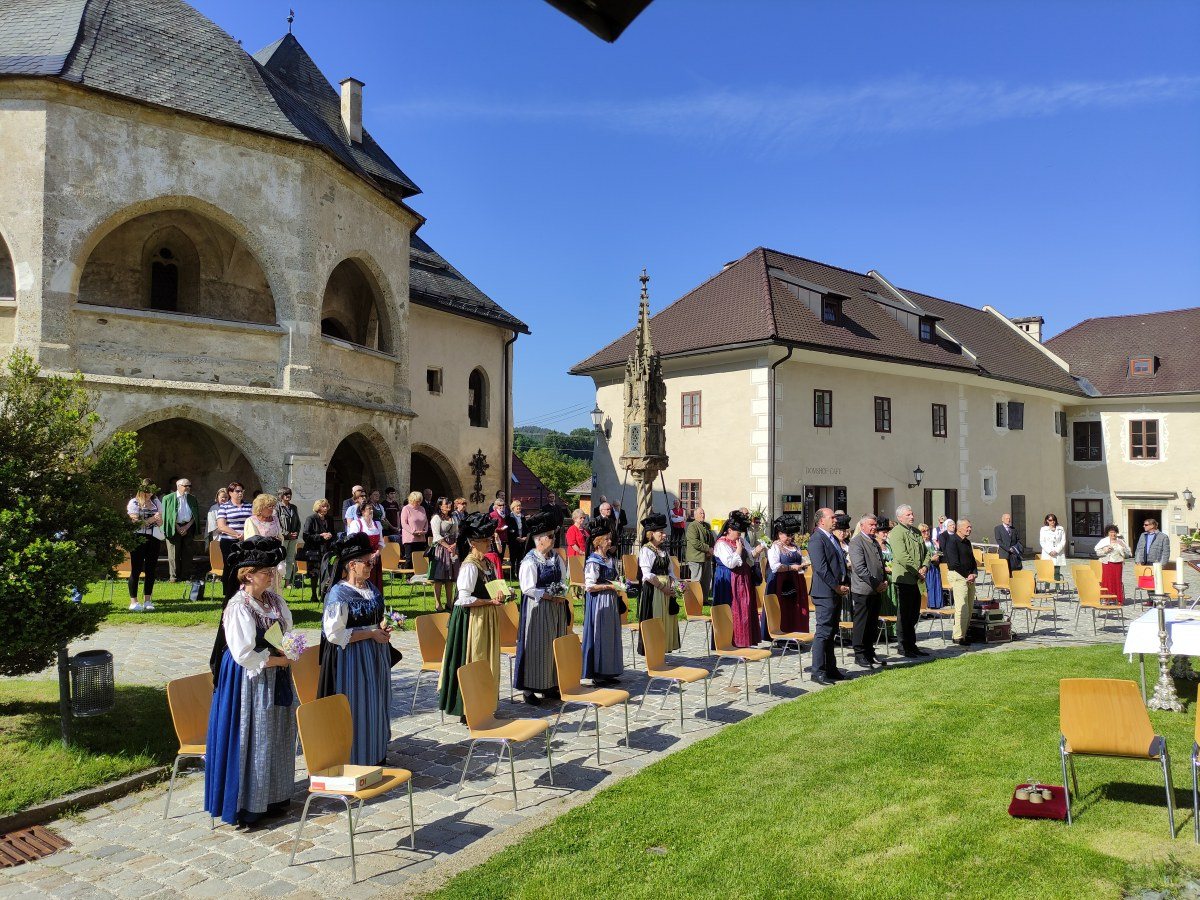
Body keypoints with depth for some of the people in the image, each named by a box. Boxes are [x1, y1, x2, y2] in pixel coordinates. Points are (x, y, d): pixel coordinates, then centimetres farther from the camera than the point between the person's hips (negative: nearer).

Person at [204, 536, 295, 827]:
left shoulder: (274, 600, 4)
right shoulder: (238, 608, -19)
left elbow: (288, 632, 14)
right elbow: (243, 654, -22)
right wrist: (277, 659, -15)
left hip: (274, 678, 8)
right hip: (248, 681, -8)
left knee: (277, 737, 15)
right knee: (250, 742, 1)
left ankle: (273, 798, 30)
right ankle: (245, 806, 14)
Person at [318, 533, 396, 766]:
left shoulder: (371, 587, 6)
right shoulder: (339, 595, -19)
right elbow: (334, 634, -23)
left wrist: (382, 627, 0)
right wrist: (371, 633, -20)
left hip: (375, 658, 8)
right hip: (351, 660, -8)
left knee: (375, 707, 17)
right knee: (356, 710, 2)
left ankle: (375, 754, 32)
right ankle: (354, 761, 18)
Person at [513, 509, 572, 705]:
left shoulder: (556, 558, 7)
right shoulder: (530, 561, -14)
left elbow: (564, 581, 15)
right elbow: (528, 589, -18)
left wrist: (561, 592, -6)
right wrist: (552, 597, -17)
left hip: (556, 609, 7)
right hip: (536, 610, -7)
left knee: (555, 646, 10)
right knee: (536, 647, -2)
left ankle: (550, 685, 22)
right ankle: (529, 688, 8)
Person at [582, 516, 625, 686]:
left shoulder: (611, 559, 10)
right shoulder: (593, 562, -14)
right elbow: (589, 586, -18)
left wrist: (618, 586, 2)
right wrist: (609, 586, -17)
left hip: (611, 602, 8)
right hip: (598, 603, -8)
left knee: (611, 636, 11)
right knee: (598, 636, -2)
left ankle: (608, 672, 20)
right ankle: (596, 674, 7)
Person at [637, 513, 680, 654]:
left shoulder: (664, 550, 14)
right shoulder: (645, 550, -10)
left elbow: (669, 571, 16)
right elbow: (647, 575, -17)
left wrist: (672, 587, 0)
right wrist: (662, 587, -16)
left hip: (666, 591, 7)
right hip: (652, 590, -7)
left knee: (667, 620, 8)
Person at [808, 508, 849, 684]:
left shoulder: (833, 539, 17)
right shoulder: (816, 540, -13)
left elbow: (842, 563, 22)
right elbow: (821, 568, -19)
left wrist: (846, 583, 8)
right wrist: (837, 586, -15)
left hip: (836, 592, 9)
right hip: (825, 593, -9)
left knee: (831, 632, 14)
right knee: (823, 632, -7)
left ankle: (831, 668, 21)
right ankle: (818, 672, -3)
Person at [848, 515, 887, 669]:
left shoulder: (875, 542, 17)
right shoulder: (856, 542, -11)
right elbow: (860, 568, -17)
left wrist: (884, 581, 7)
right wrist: (876, 584, -15)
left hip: (877, 591, 8)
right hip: (862, 590, -8)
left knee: (873, 624, 13)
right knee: (861, 624, -1)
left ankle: (870, 653, 22)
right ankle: (860, 655, 6)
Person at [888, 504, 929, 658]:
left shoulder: (916, 531, 16)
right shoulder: (896, 532, -12)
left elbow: (925, 552, 19)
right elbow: (902, 557, -20)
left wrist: (925, 567, 1)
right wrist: (917, 571, -15)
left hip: (916, 580, 8)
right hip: (904, 578, -8)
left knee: (914, 613, 14)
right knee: (904, 614, -1)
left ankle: (912, 645, 24)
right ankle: (903, 647, 8)